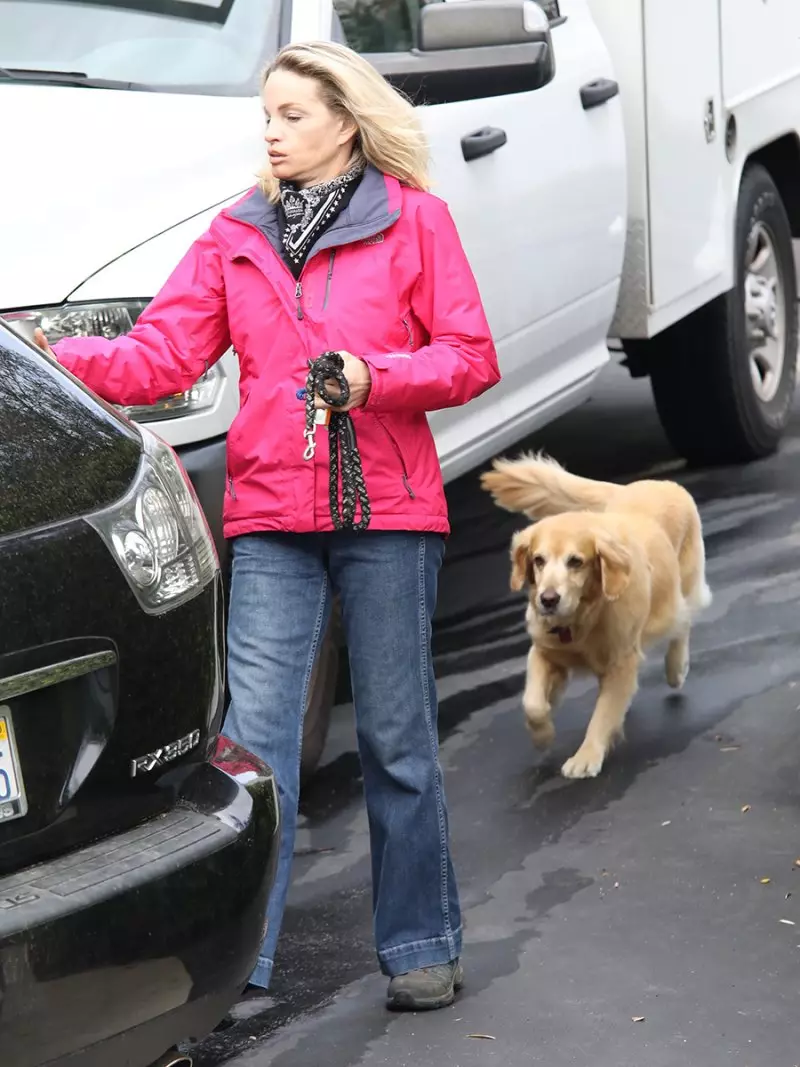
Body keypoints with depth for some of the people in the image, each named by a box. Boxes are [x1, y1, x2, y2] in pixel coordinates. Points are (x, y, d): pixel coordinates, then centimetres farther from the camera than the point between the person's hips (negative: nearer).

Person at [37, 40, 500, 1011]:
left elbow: (470, 358, 0)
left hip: (386, 514, -2)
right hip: (271, 522, 2)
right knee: (255, 738, -4)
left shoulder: (416, 221, 2)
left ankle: (421, 947, 20)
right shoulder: (236, 236, 12)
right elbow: (162, 355, 4)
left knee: (397, 739, 6)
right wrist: (62, 359, -12)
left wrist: (374, 377, -15)